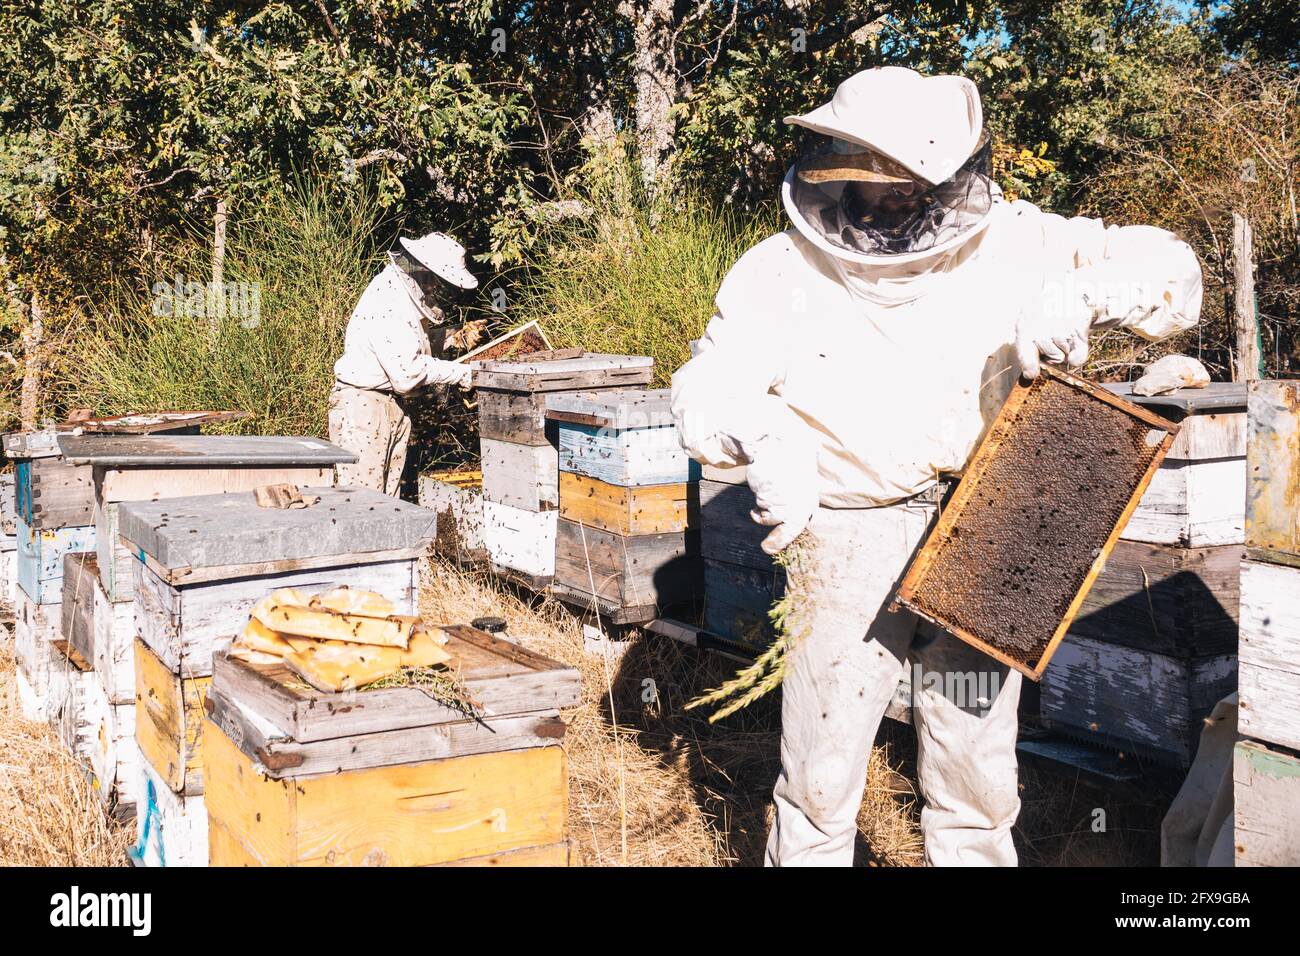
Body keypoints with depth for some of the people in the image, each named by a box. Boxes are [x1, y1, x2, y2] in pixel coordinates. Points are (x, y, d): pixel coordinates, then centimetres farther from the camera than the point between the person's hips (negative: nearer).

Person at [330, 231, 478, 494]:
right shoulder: (388, 304, -22)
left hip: (392, 404, 10)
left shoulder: (406, 293, 8)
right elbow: (408, 371, -24)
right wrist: (459, 373, -16)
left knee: (387, 495, 11)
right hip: (362, 404, -10)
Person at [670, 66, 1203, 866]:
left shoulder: (1005, 244, -1)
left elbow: (1170, 270, -1)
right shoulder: (784, 270, -3)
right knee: (821, 777, 6)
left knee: (978, 780, 15)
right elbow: (706, 388, -6)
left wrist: (1079, 295, -22)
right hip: (845, 544, -1)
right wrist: (761, 438, -29)